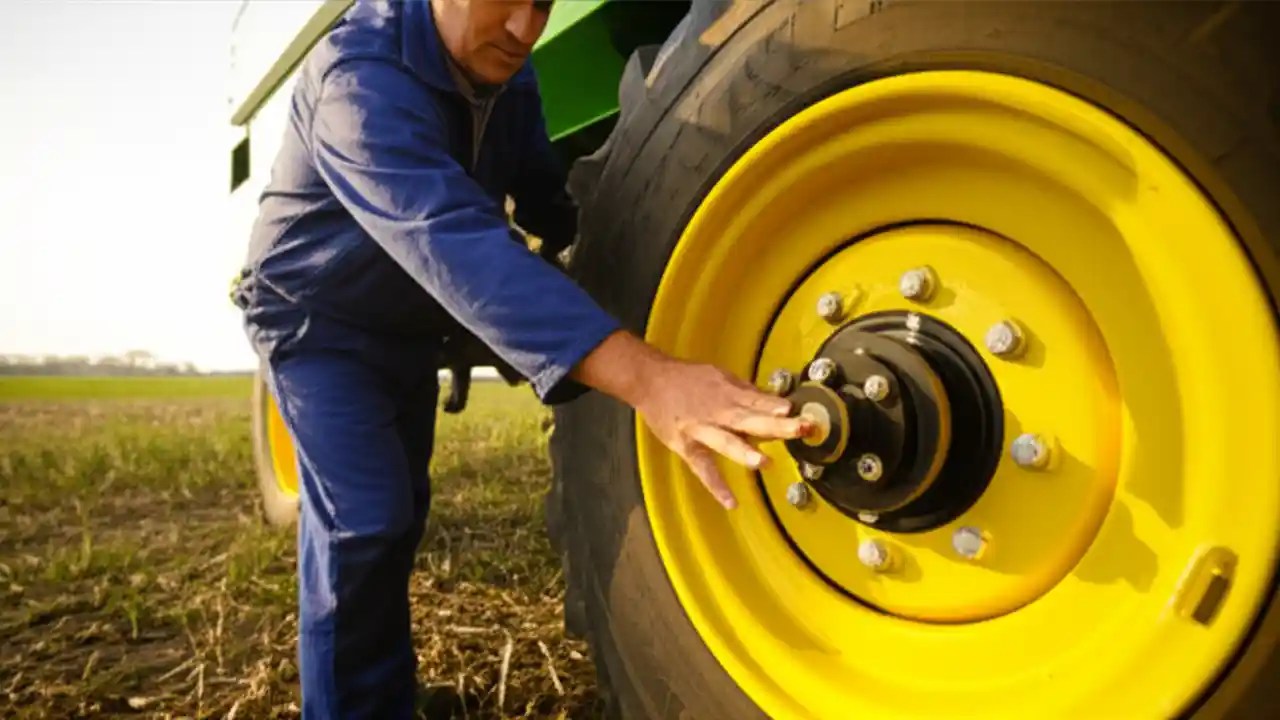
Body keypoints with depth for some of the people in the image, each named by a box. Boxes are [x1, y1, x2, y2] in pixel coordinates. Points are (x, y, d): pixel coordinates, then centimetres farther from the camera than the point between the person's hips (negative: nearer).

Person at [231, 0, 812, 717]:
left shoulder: (509, 76, -9)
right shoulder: (360, 75, -35)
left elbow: (549, 204, 0)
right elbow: (452, 240, -51)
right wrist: (647, 376, -62)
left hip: (409, 328, 7)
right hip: (318, 320, -7)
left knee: (398, 516, 14)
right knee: (362, 522, -16)